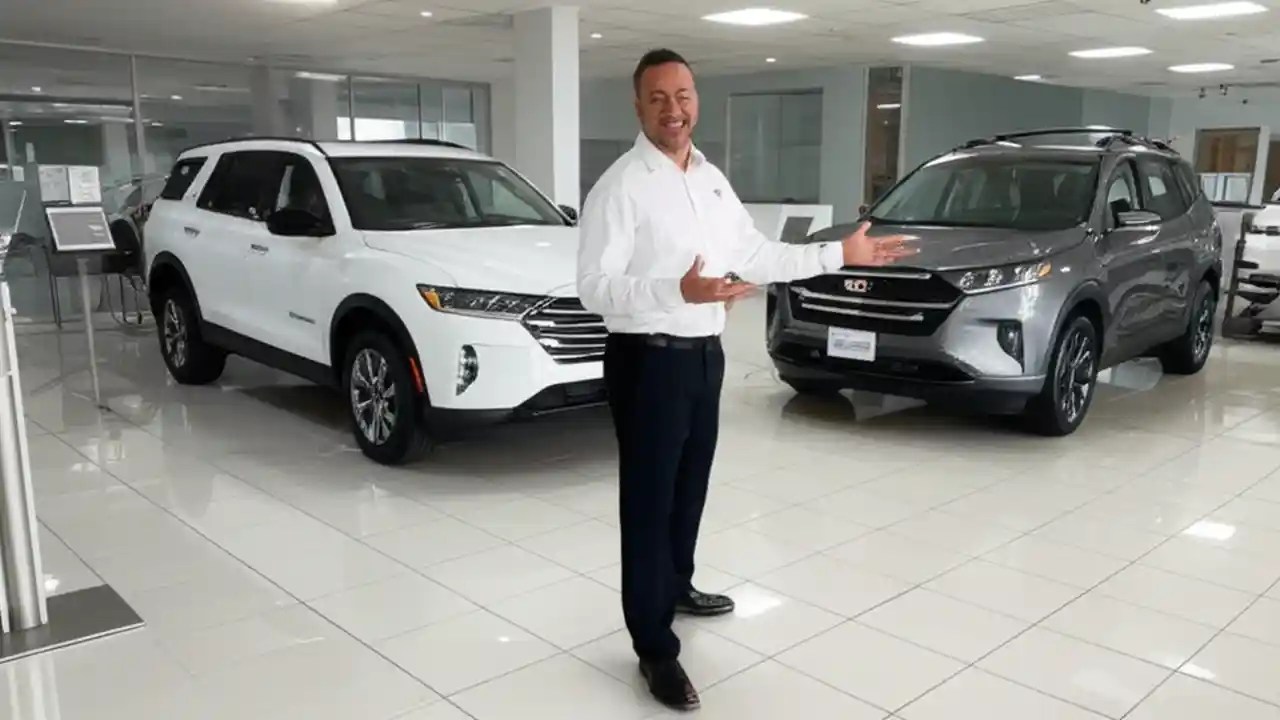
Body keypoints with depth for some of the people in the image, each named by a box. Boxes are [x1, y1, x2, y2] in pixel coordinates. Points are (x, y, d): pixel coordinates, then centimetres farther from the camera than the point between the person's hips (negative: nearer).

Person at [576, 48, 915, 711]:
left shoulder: (712, 180, 10)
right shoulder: (621, 186, -15)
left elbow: (755, 257, 16)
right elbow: (595, 288, -22)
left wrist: (840, 254, 14)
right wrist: (679, 290, -36)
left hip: (704, 353, 8)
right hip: (649, 360, -7)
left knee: (690, 488, 22)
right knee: (649, 501, 1)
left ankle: (676, 587, 46)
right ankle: (654, 649, 14)